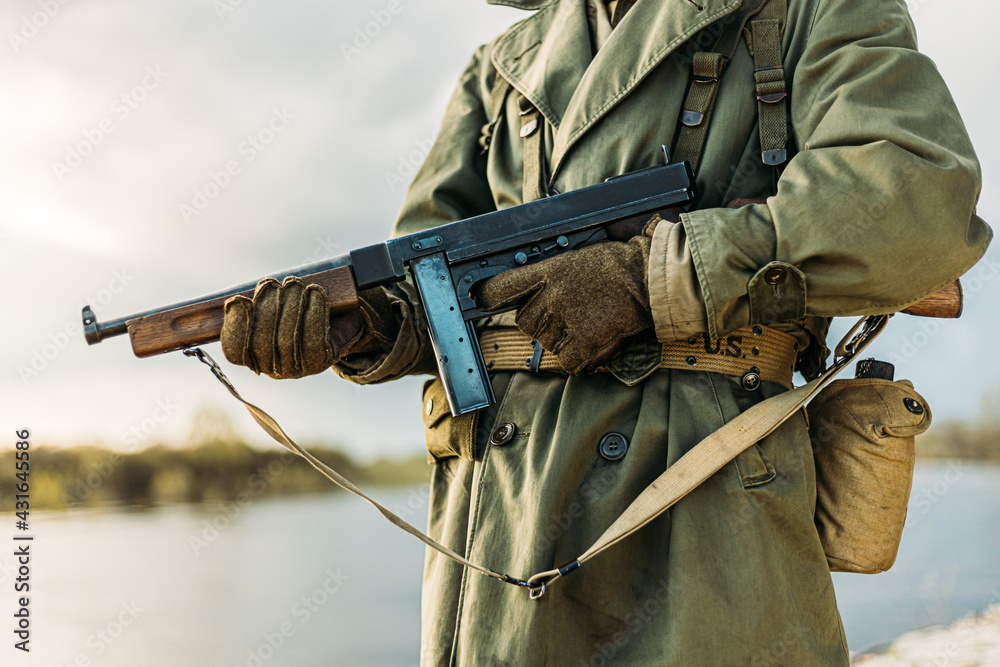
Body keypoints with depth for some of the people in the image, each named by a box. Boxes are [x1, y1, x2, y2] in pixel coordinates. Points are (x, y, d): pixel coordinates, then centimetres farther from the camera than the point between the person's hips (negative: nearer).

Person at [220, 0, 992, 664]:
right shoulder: (506, 64, 20)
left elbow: (921, 198, -12)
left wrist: (644, 274, -15)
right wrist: (352, 322, -8)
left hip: (695, 512, -4)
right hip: (498, 506, 5)